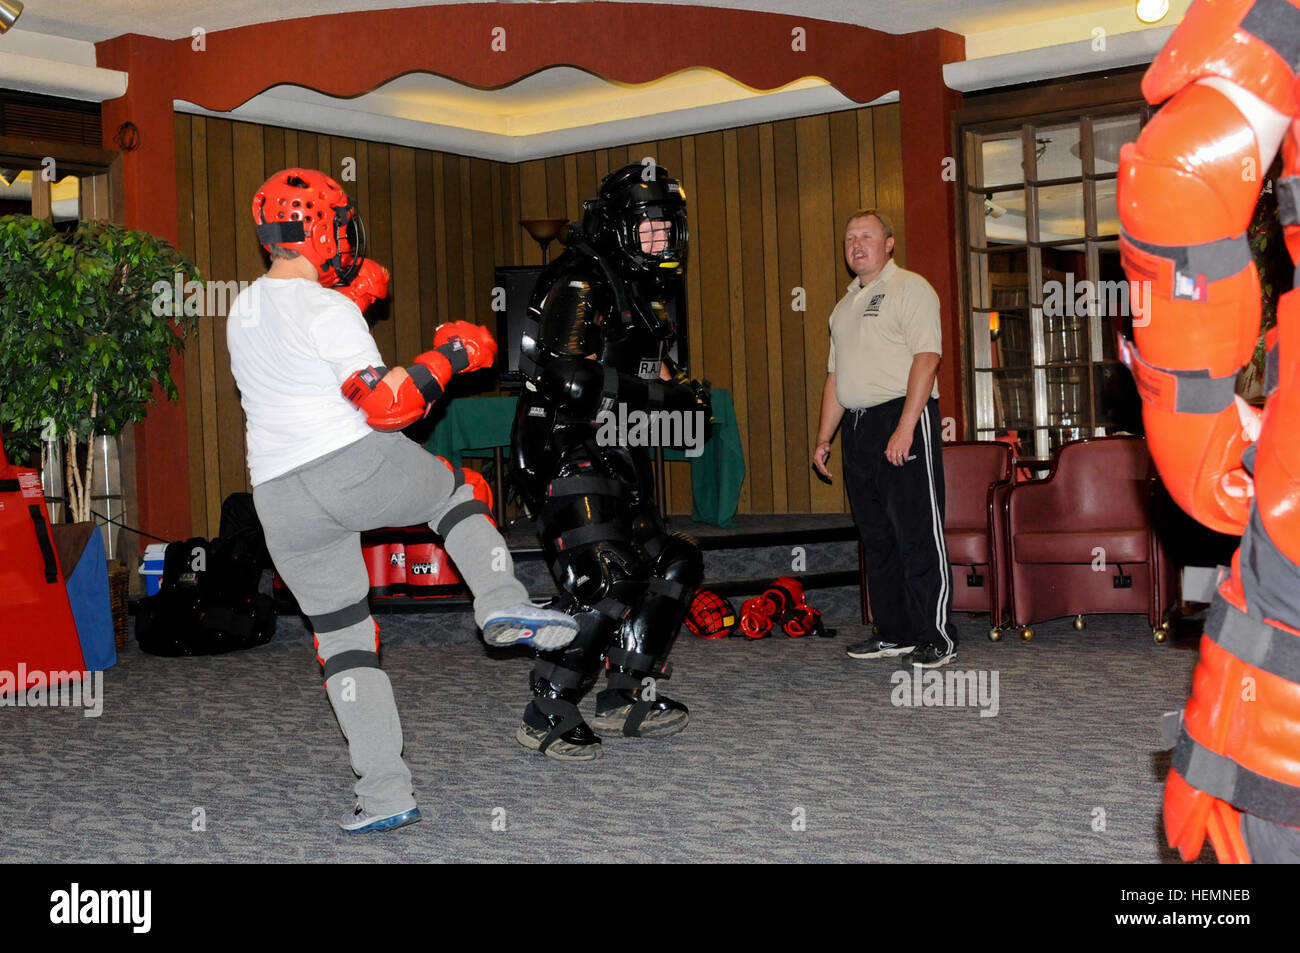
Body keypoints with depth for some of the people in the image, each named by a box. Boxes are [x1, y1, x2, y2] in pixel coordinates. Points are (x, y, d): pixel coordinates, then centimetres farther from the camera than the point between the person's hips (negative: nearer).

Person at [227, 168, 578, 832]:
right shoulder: (328, 312, -12)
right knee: (455, 492, 25)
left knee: (343, 640, 12)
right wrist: (451, 355, -7)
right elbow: (388, 405, -18)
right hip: (362, 467, -6)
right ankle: (500, 602, 1)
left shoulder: (244, 310, 13)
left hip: (282, 499, 6)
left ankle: (384, 795, 9)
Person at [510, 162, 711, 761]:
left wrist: (684, 394, 5)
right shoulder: (579, 285, -14)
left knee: (669, 567, 12)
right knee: (604, 583, -19)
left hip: (616, 461, 10)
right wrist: (663, 393, -24)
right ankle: (546, 718, -8)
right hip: (568, 458, -10)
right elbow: (570, 379, -27)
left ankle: (624, 700, 20)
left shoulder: (642, 295, 17)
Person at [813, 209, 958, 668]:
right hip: (857, 426, 8)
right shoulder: (845, 305, 21)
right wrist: (823, 438, 16)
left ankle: (937, 637, -4)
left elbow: (926, 358, -13)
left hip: (902, 419, -8)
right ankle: (894, 633, 15)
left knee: (918, 534, -8)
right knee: (876, 537, 9)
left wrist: (905, 427, -22)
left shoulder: (911, 288, -3)